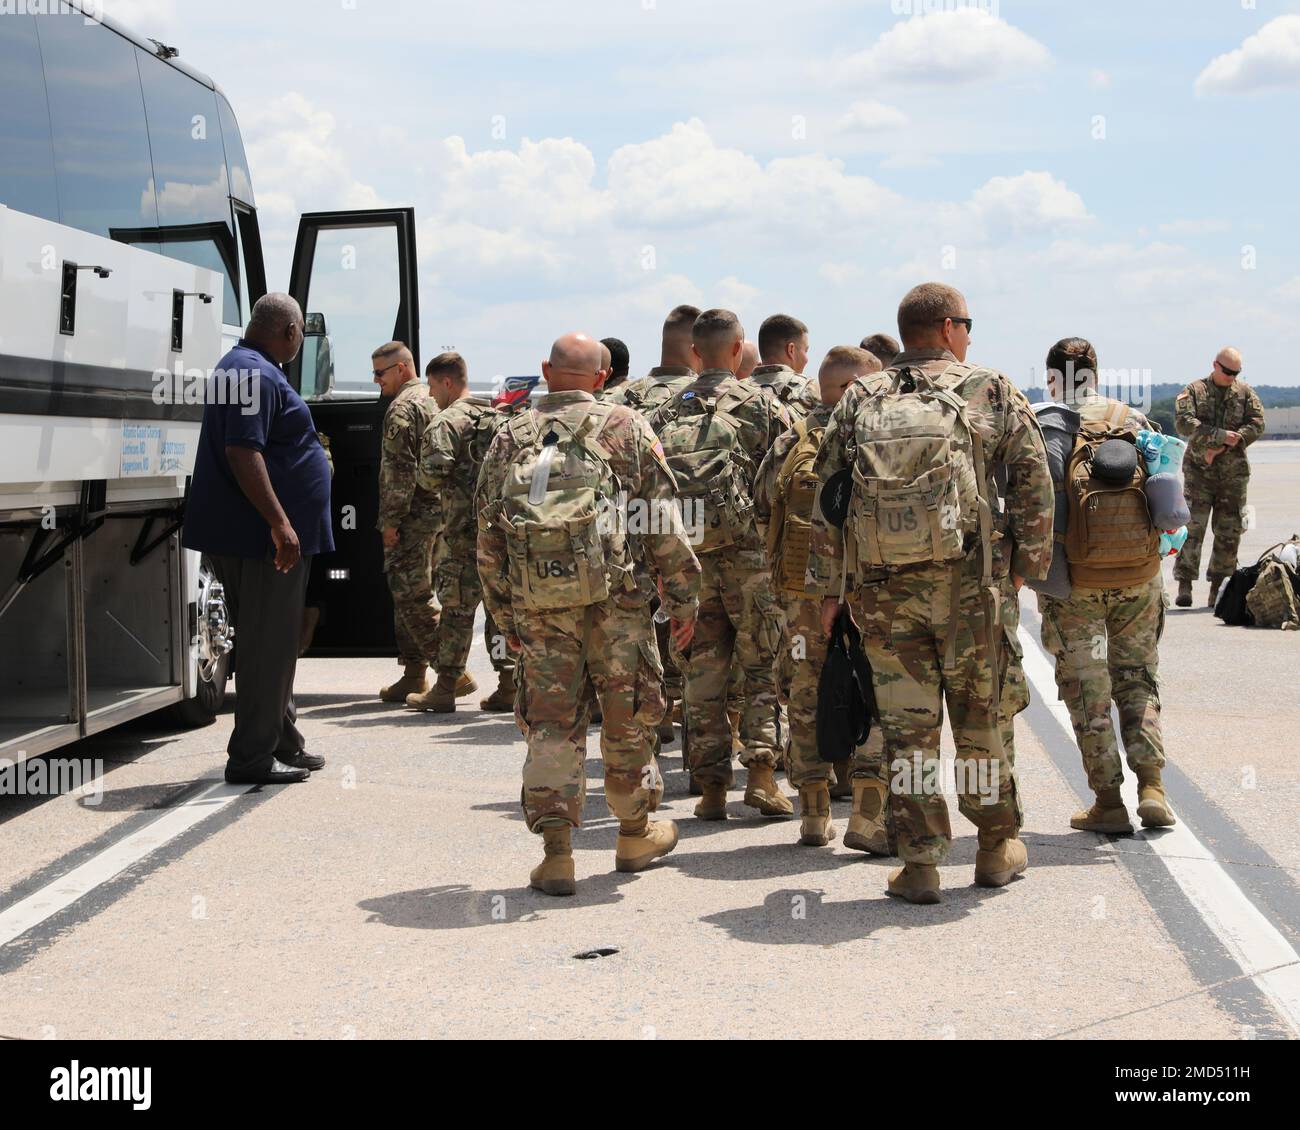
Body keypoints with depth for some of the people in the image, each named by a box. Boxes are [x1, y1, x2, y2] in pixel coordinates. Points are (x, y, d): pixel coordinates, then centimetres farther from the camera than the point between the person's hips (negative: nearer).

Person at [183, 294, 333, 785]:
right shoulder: (257, 375, -16)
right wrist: (279, 522, -27)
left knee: (273, 643, 18)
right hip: (265, 537, -11)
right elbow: (242, 451, -25)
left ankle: (284, 744, 27)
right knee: (268, 646, -5)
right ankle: (251, 757, 0)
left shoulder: (245, 368, 18)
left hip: (259, 537, 11)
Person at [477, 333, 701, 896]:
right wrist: (682, 598, 5)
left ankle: (556, 851, 2)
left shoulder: (509, 437, 11)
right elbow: (663, 521, 0)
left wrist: (506, 615, 18)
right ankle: (635, 834, 27)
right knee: (627, 718, 13)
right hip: (611, 596, -2)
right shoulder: (623, 426, 3)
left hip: (537, 605, 2)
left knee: (550, 724, 7)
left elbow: (488, 537, 12)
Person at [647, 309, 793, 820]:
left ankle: (711, 786, 10)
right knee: (764, 667, 7)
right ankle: (761, 769, -3)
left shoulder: (664, 414, 11)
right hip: (746, 551, -3)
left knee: (702, 673, 9)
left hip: (685, 555, 3)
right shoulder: (760, 404, 0)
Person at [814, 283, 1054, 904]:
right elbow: (1033, 483, 2)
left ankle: (920, 862, 8)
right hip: (966, 581, -1)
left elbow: (827, 497, 6)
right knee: (978, 717, 13)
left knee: (906, 725, 7)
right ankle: (998, 846, 25)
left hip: (881, 588, 1)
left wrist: (832, 587, 12)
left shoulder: (859, 400, 8)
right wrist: (1028, 562, 13)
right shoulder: (991, 390, 3)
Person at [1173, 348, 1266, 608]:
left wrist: (1223, 448, -13)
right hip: (1199, 470, -3)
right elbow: (1183, 422, -12)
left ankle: (1218, 588, 10)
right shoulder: (1194, 391, 2)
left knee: (1228, 532, 3)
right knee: (1192, 526, -9)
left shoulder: (1245, 392, 8)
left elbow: (1257, 424, -2)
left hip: (1234, 472, 3)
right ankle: (1184, 586, -7)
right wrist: (1220, 436, -20)